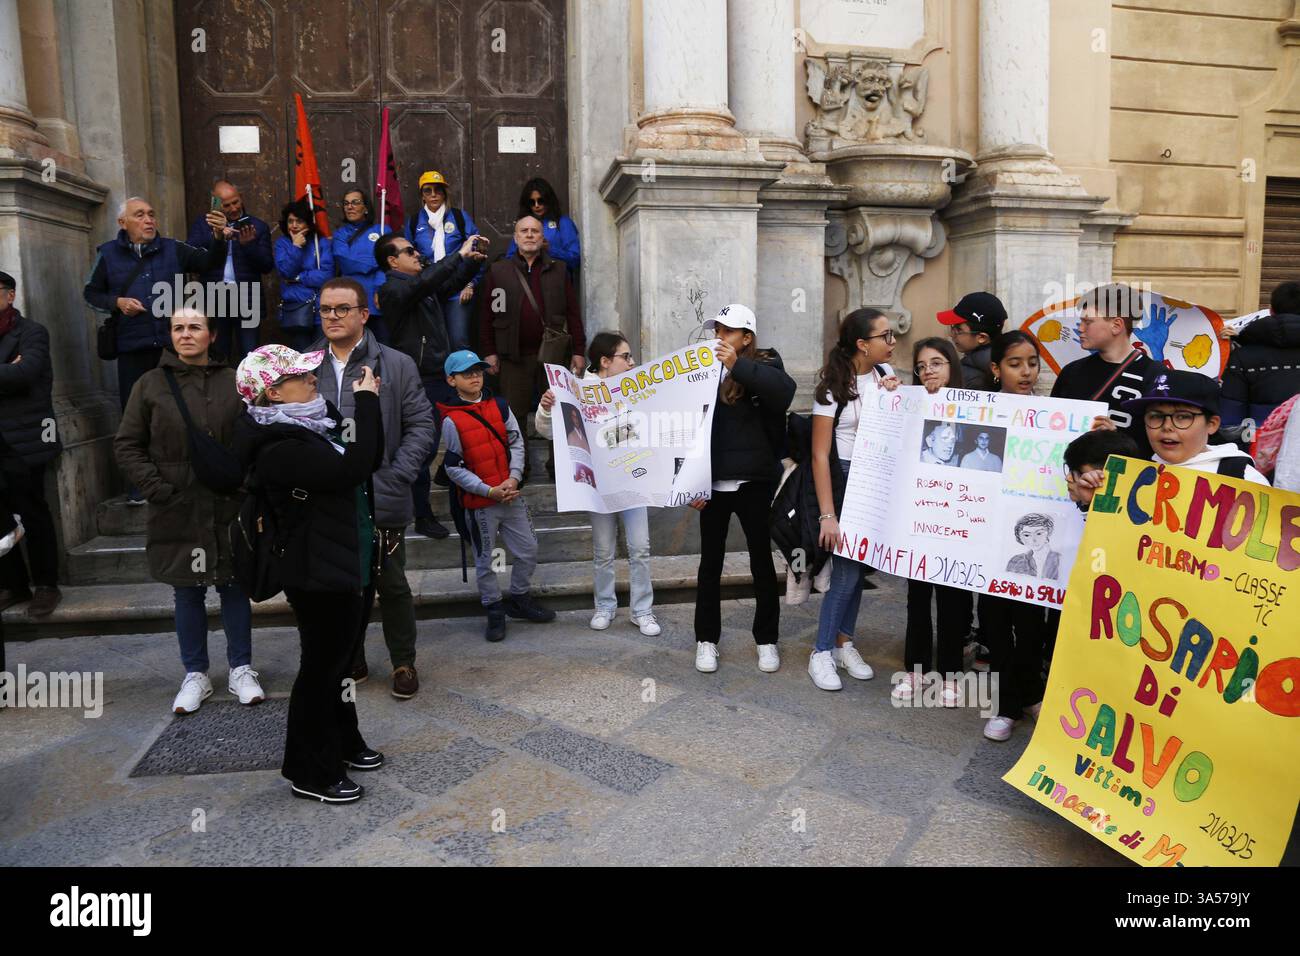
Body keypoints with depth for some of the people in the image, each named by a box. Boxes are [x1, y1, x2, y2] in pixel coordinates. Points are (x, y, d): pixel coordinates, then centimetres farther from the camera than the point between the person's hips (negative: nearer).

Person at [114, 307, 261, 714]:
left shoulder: (233, 381, 2)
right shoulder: (151, 384, 2)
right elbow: (126, 445, 3)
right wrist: (156, 487, -8)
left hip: (229, 506, 0)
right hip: (177, 510, 0)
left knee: (234, 587, 8)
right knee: (187, 593, 10)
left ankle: (240, 670, 22)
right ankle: (195, 675, 23)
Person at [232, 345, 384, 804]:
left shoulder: (316, 420, 6)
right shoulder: (276, 447, -23)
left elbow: (371, 459, 13)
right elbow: (350, 470, -31)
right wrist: (366, 402, -24)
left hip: (352, 562, 10)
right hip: (319, 574, -9)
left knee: (341, 658, 22)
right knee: (321, 666, 4)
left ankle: (342, 741, 41)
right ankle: (311, 772, 21)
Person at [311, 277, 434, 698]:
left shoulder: (396, 364, -2)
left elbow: (421, 424, -2)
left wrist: (397, 476, -10)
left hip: (381, 502, -3)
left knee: (391, 585, 8)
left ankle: (404, 663, 25)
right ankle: (351, 662, 32)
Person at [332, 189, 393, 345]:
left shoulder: (383, 230, 12)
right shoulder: (339, 235, 16)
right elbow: (346, 264, -2)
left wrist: (381, 289, -17)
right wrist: (378, 261, -7)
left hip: (379, 301, -1)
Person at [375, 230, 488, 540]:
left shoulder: (424, 285, 15)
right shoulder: (393, 288, -11)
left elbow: (453, 281, 28)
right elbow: (424, 282, -30)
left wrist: (473, 260, 9)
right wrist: (460, 254, -28)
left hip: (443, 375, 8)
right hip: (421, 382, -8)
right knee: (425, 448, -4)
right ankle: (423, 517, 7)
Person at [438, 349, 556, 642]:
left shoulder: (499, 407, 2)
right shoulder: (452, 420, -10)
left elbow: (517, 443, 5)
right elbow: (454, 467, -9)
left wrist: (513, 478, -10)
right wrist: (490, 491, -15)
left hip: (510, 494, 4)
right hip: (478, 502, -4)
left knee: (528, 551, 11)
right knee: (485, 561, 9)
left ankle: (519, 599, 32)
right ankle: (494, 610, 26)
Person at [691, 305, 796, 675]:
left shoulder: (764, 364, -2)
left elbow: (784, 393, -26)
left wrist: (738, 365, -28)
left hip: (754, 481, -2)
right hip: (713, 483, 3)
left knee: (761, 560, 9)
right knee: (710, 562, 9)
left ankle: (766, 639, 24)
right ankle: (706, 639, 23)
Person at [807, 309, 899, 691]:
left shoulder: (885, 373, 4)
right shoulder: (833, 387, -12)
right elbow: (820, 455, -14)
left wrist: (895, 397, -5)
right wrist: (827, 515, -19)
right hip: (845, 480, -5)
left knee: (859, 566, 10)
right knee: (846, 570, -6)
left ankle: (844, 642, 24)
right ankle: (822, 652, 8)